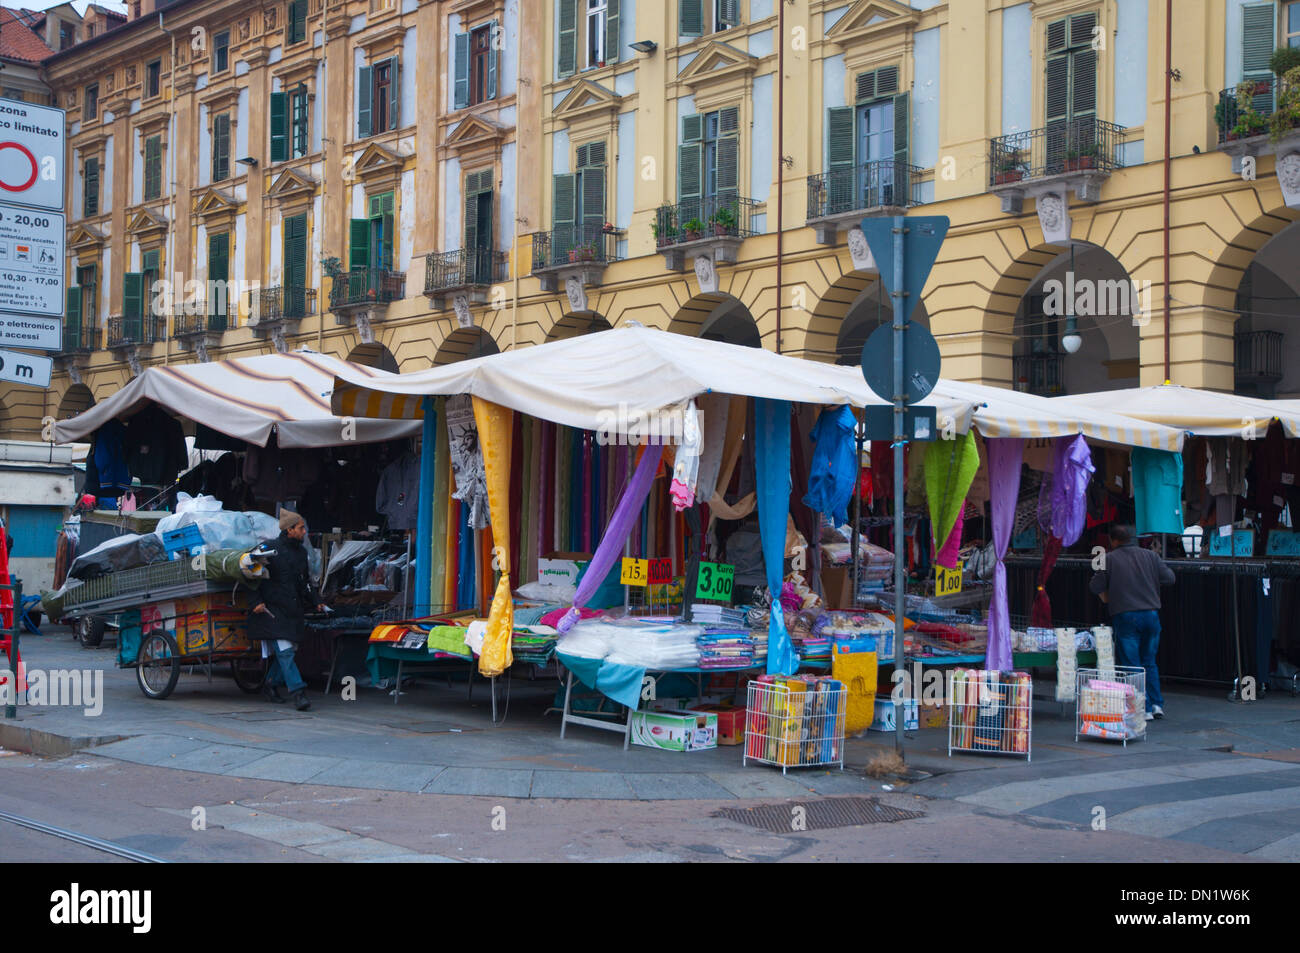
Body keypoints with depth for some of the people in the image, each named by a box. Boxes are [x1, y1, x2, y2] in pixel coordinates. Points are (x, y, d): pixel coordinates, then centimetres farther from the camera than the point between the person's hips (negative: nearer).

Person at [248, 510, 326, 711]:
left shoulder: (301, 551, 15)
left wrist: (316, 601, 18)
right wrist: (257, 602, -15)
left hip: (294, 610, 7)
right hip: (273, 609, -7)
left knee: (288, 650, 6)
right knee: (284, 651, -13)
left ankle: (270, 685, 25)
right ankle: (298, 692, -17)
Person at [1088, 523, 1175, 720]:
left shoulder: (1110, 559, -3)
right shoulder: (1149, 556, 6)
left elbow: (1096, 586, -3)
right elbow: (1169, 578, 8)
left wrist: (1105, 597, 18)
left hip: (1125, 616, -4)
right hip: (1151, 614, 4)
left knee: (1132, 665, 1)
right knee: (1149, 662, 17)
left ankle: (1144, 709, -2)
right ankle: (1157, 704, 12)